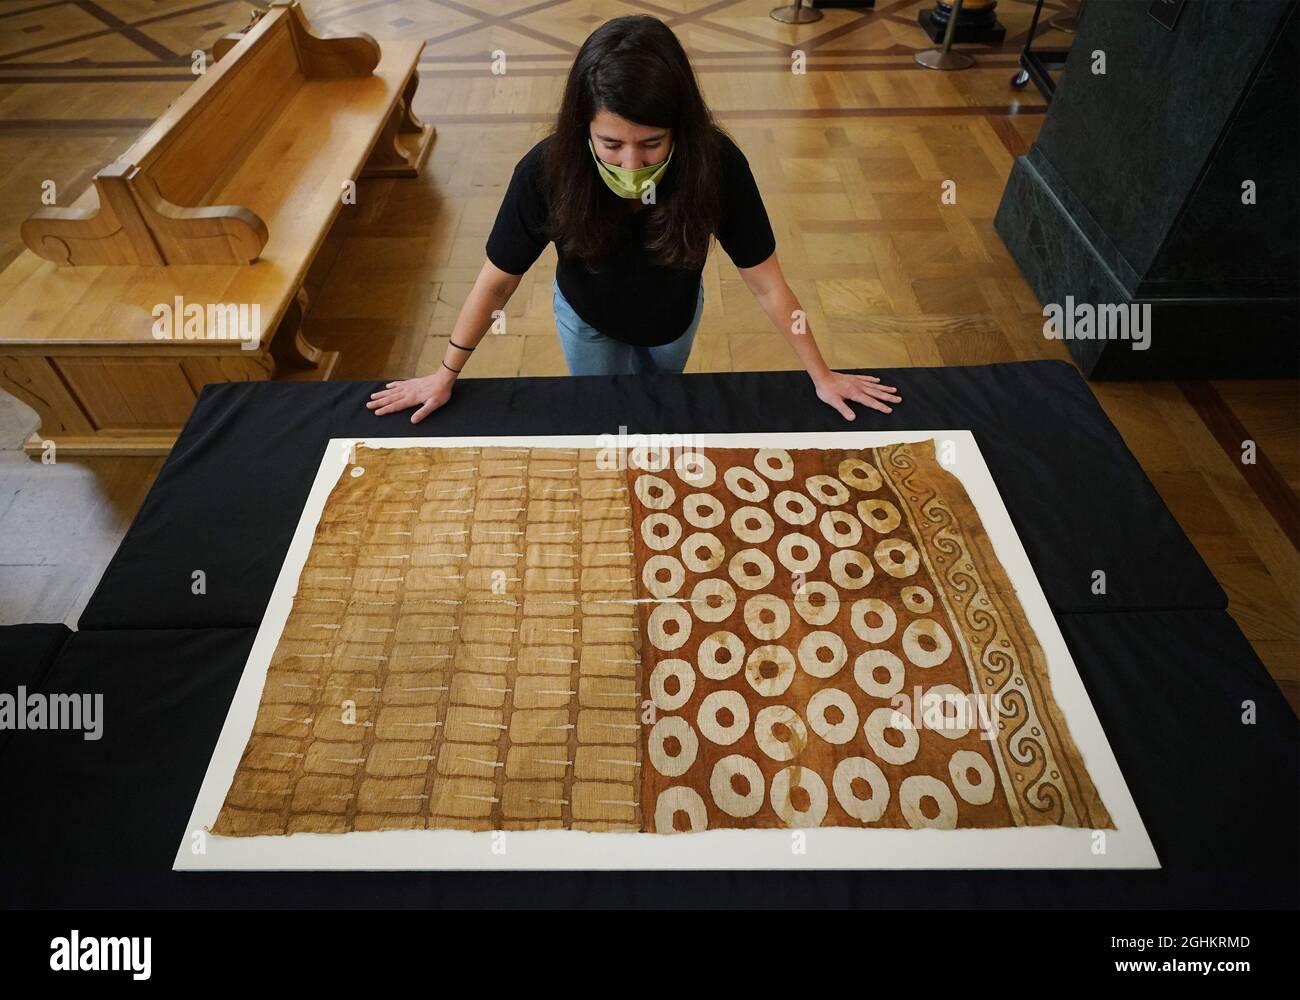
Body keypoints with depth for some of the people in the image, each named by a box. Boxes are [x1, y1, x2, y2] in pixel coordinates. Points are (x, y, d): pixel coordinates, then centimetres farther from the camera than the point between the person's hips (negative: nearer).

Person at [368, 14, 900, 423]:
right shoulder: (546, 171, -35)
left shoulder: (717, 164, -35)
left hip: (674, 314, 2)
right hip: (588, 319, -1)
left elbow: (766, 284, -24)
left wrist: (821, 374, -16)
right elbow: (497, 280, -22)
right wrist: (446, 374, -12)